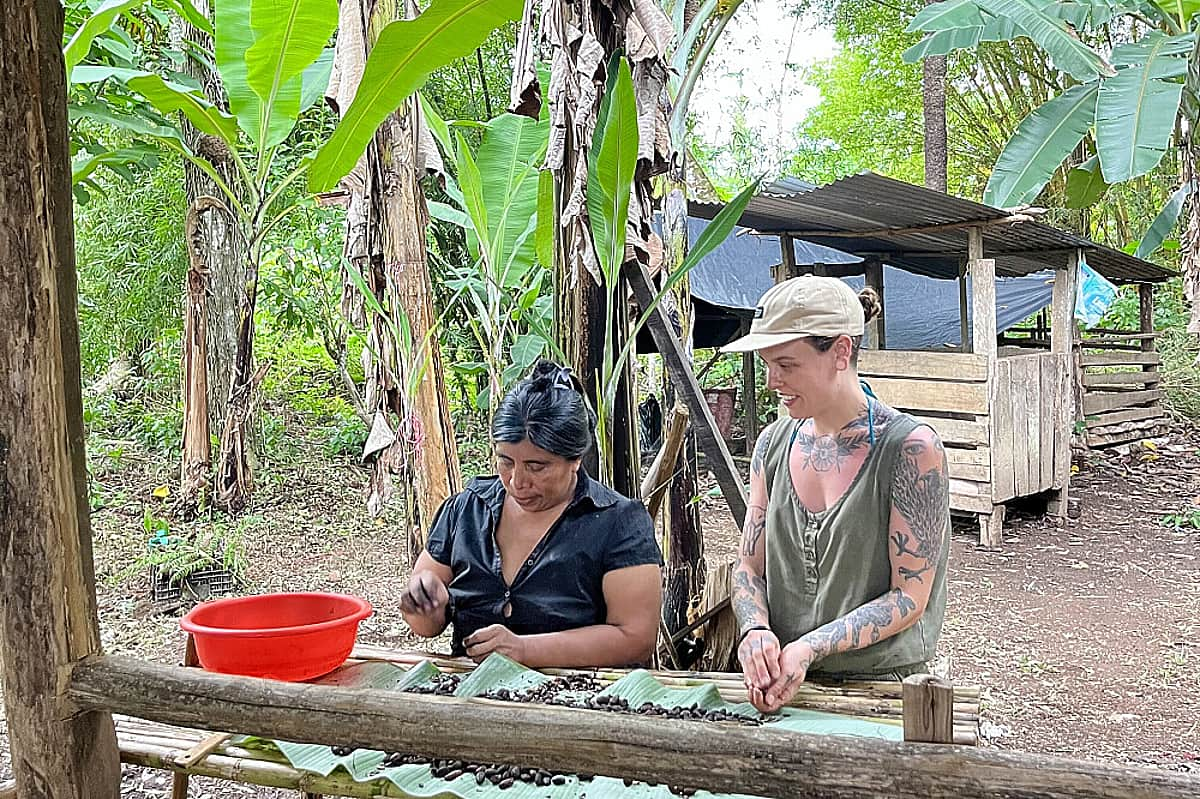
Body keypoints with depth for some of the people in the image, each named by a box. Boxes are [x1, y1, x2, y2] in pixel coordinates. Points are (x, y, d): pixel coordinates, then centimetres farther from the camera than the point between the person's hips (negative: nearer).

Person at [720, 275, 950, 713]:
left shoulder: (911, 447, -10)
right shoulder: (773, 443, 7)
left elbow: (910, 597, -10)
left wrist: (811, 647, -20)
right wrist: (755, 630, -9)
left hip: (882, 682, -4)